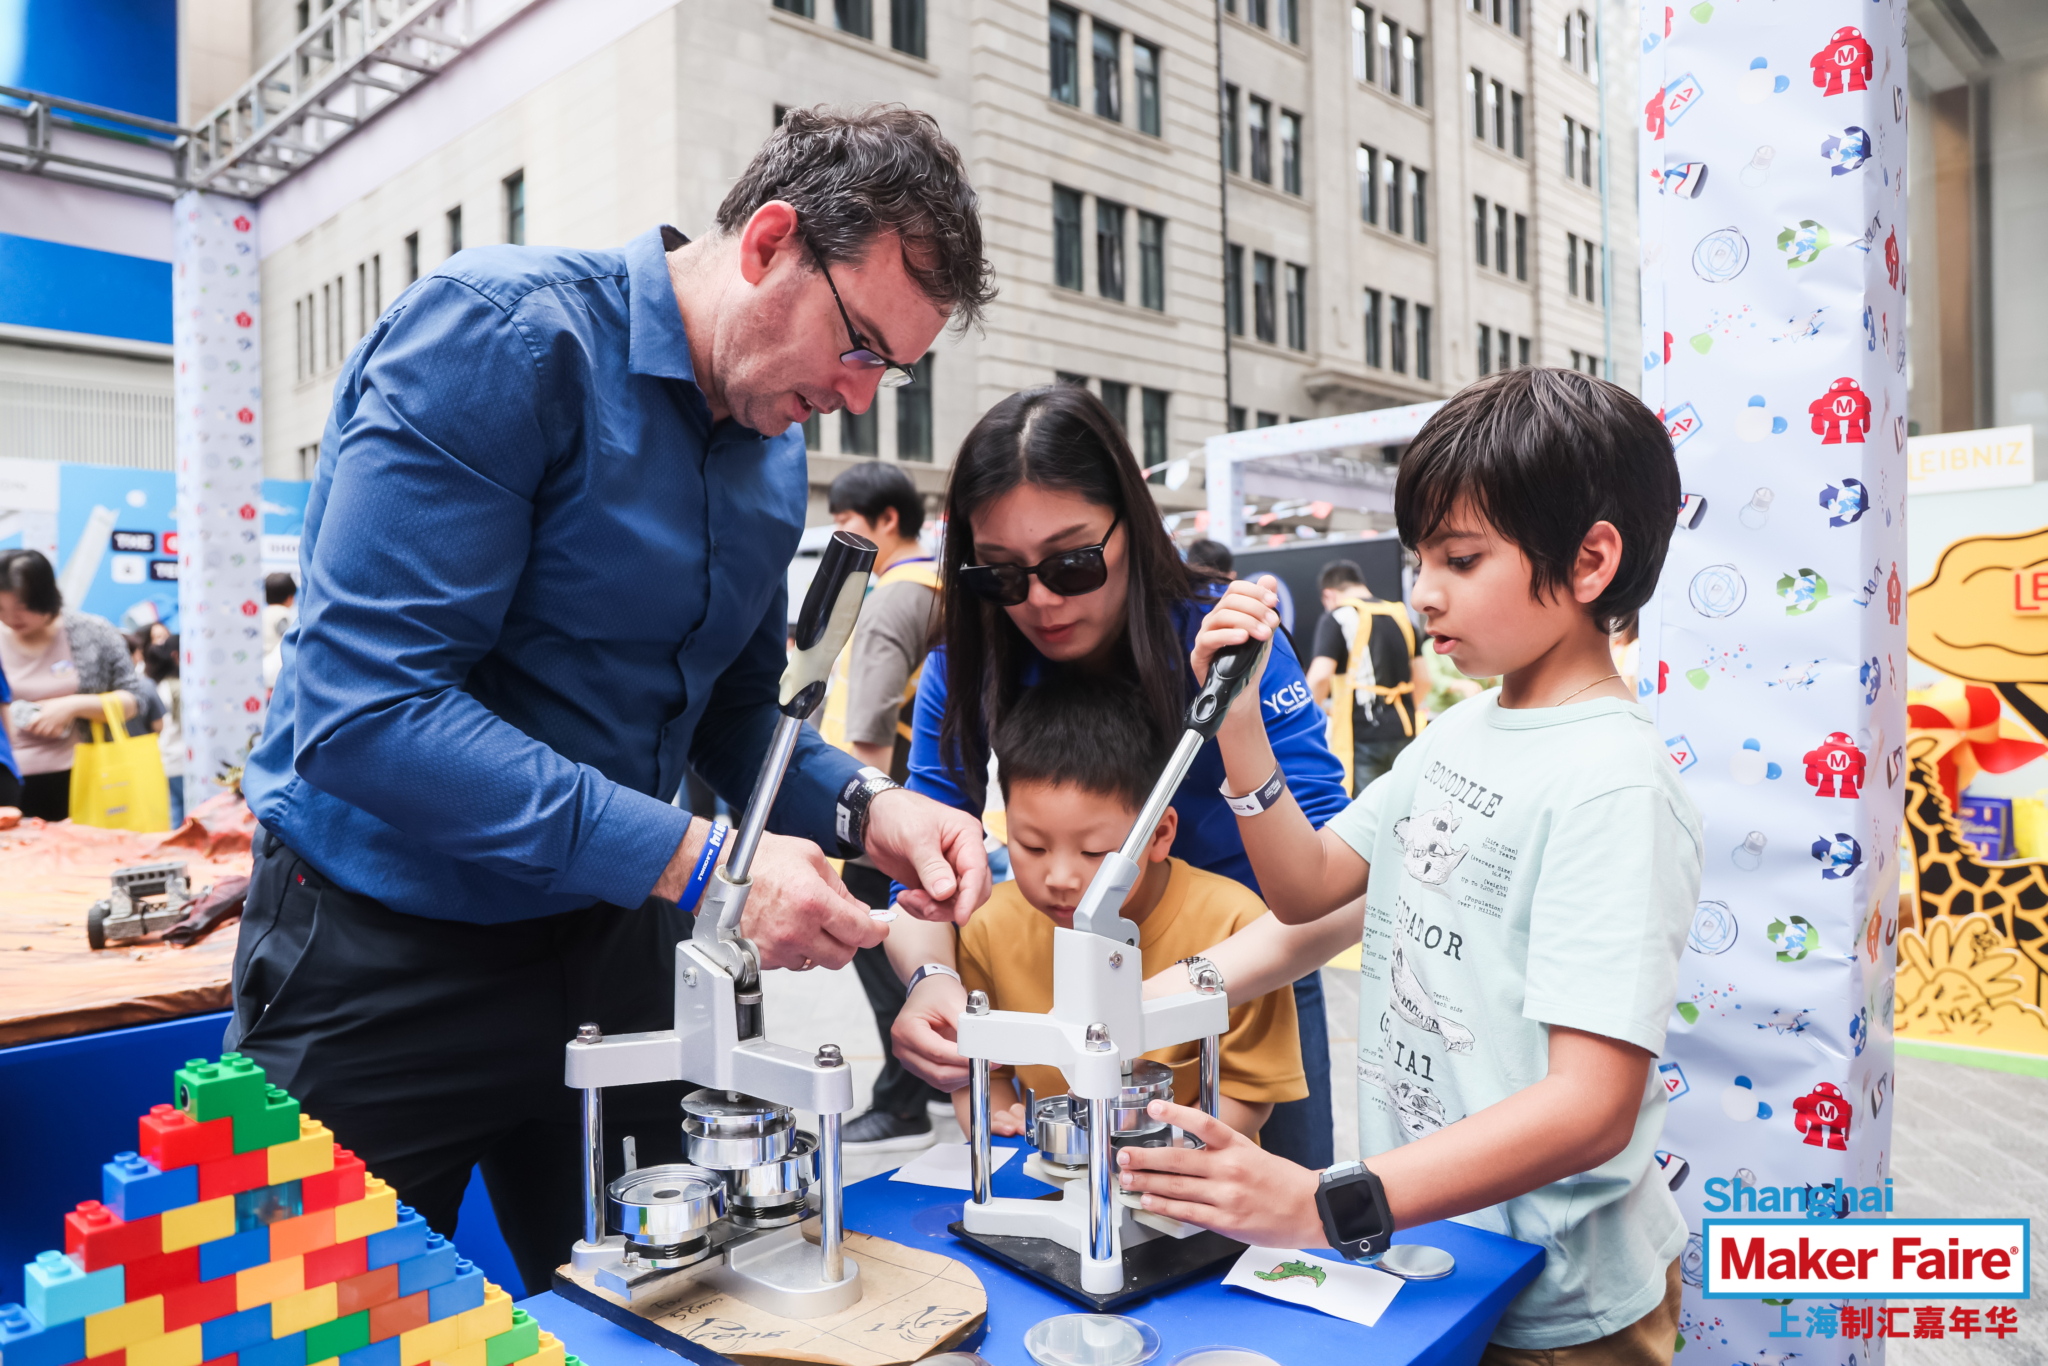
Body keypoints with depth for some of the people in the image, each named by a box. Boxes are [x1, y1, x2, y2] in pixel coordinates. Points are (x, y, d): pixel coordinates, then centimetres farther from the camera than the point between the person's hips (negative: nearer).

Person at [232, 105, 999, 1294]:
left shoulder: (775, 448, 3)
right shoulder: (502, 336, -20)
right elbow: (366, 709, -28)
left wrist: (866, 809, -9)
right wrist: (692, 864, -30)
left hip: (610, 939, 7)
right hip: (384, 958, -6)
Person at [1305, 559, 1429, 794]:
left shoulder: (1336, 618, -5)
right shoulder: (1401, 616, 13)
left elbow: (1320, 676, -18)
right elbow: (1423, 679, 14)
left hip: (1359, 735, -6)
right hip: (1403, 732, 6)